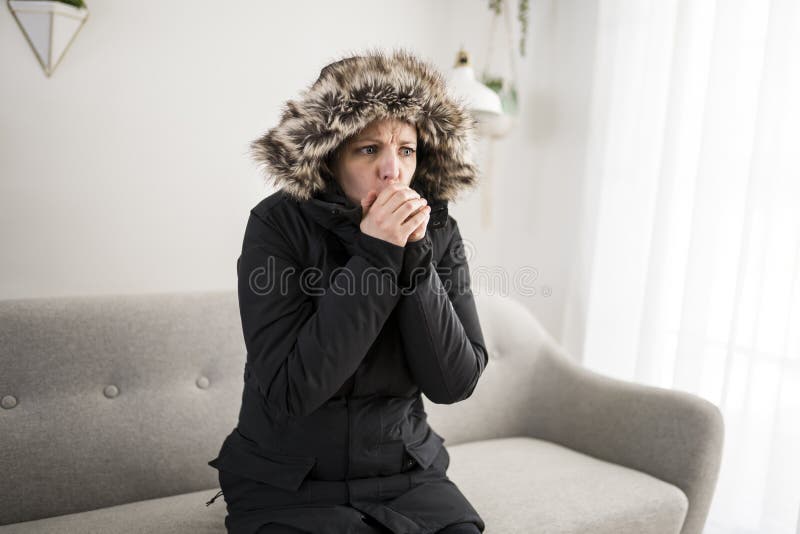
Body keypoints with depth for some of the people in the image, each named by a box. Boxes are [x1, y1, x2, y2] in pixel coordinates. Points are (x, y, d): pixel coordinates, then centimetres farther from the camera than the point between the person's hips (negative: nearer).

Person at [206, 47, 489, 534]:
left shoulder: (437, 232, -4)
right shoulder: (279, 225, -13)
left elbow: (455, 383, -10)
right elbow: (288, 391, -21)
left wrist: (415, 257, -20)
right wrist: (374, 258, -24)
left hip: (407, 474, 3)